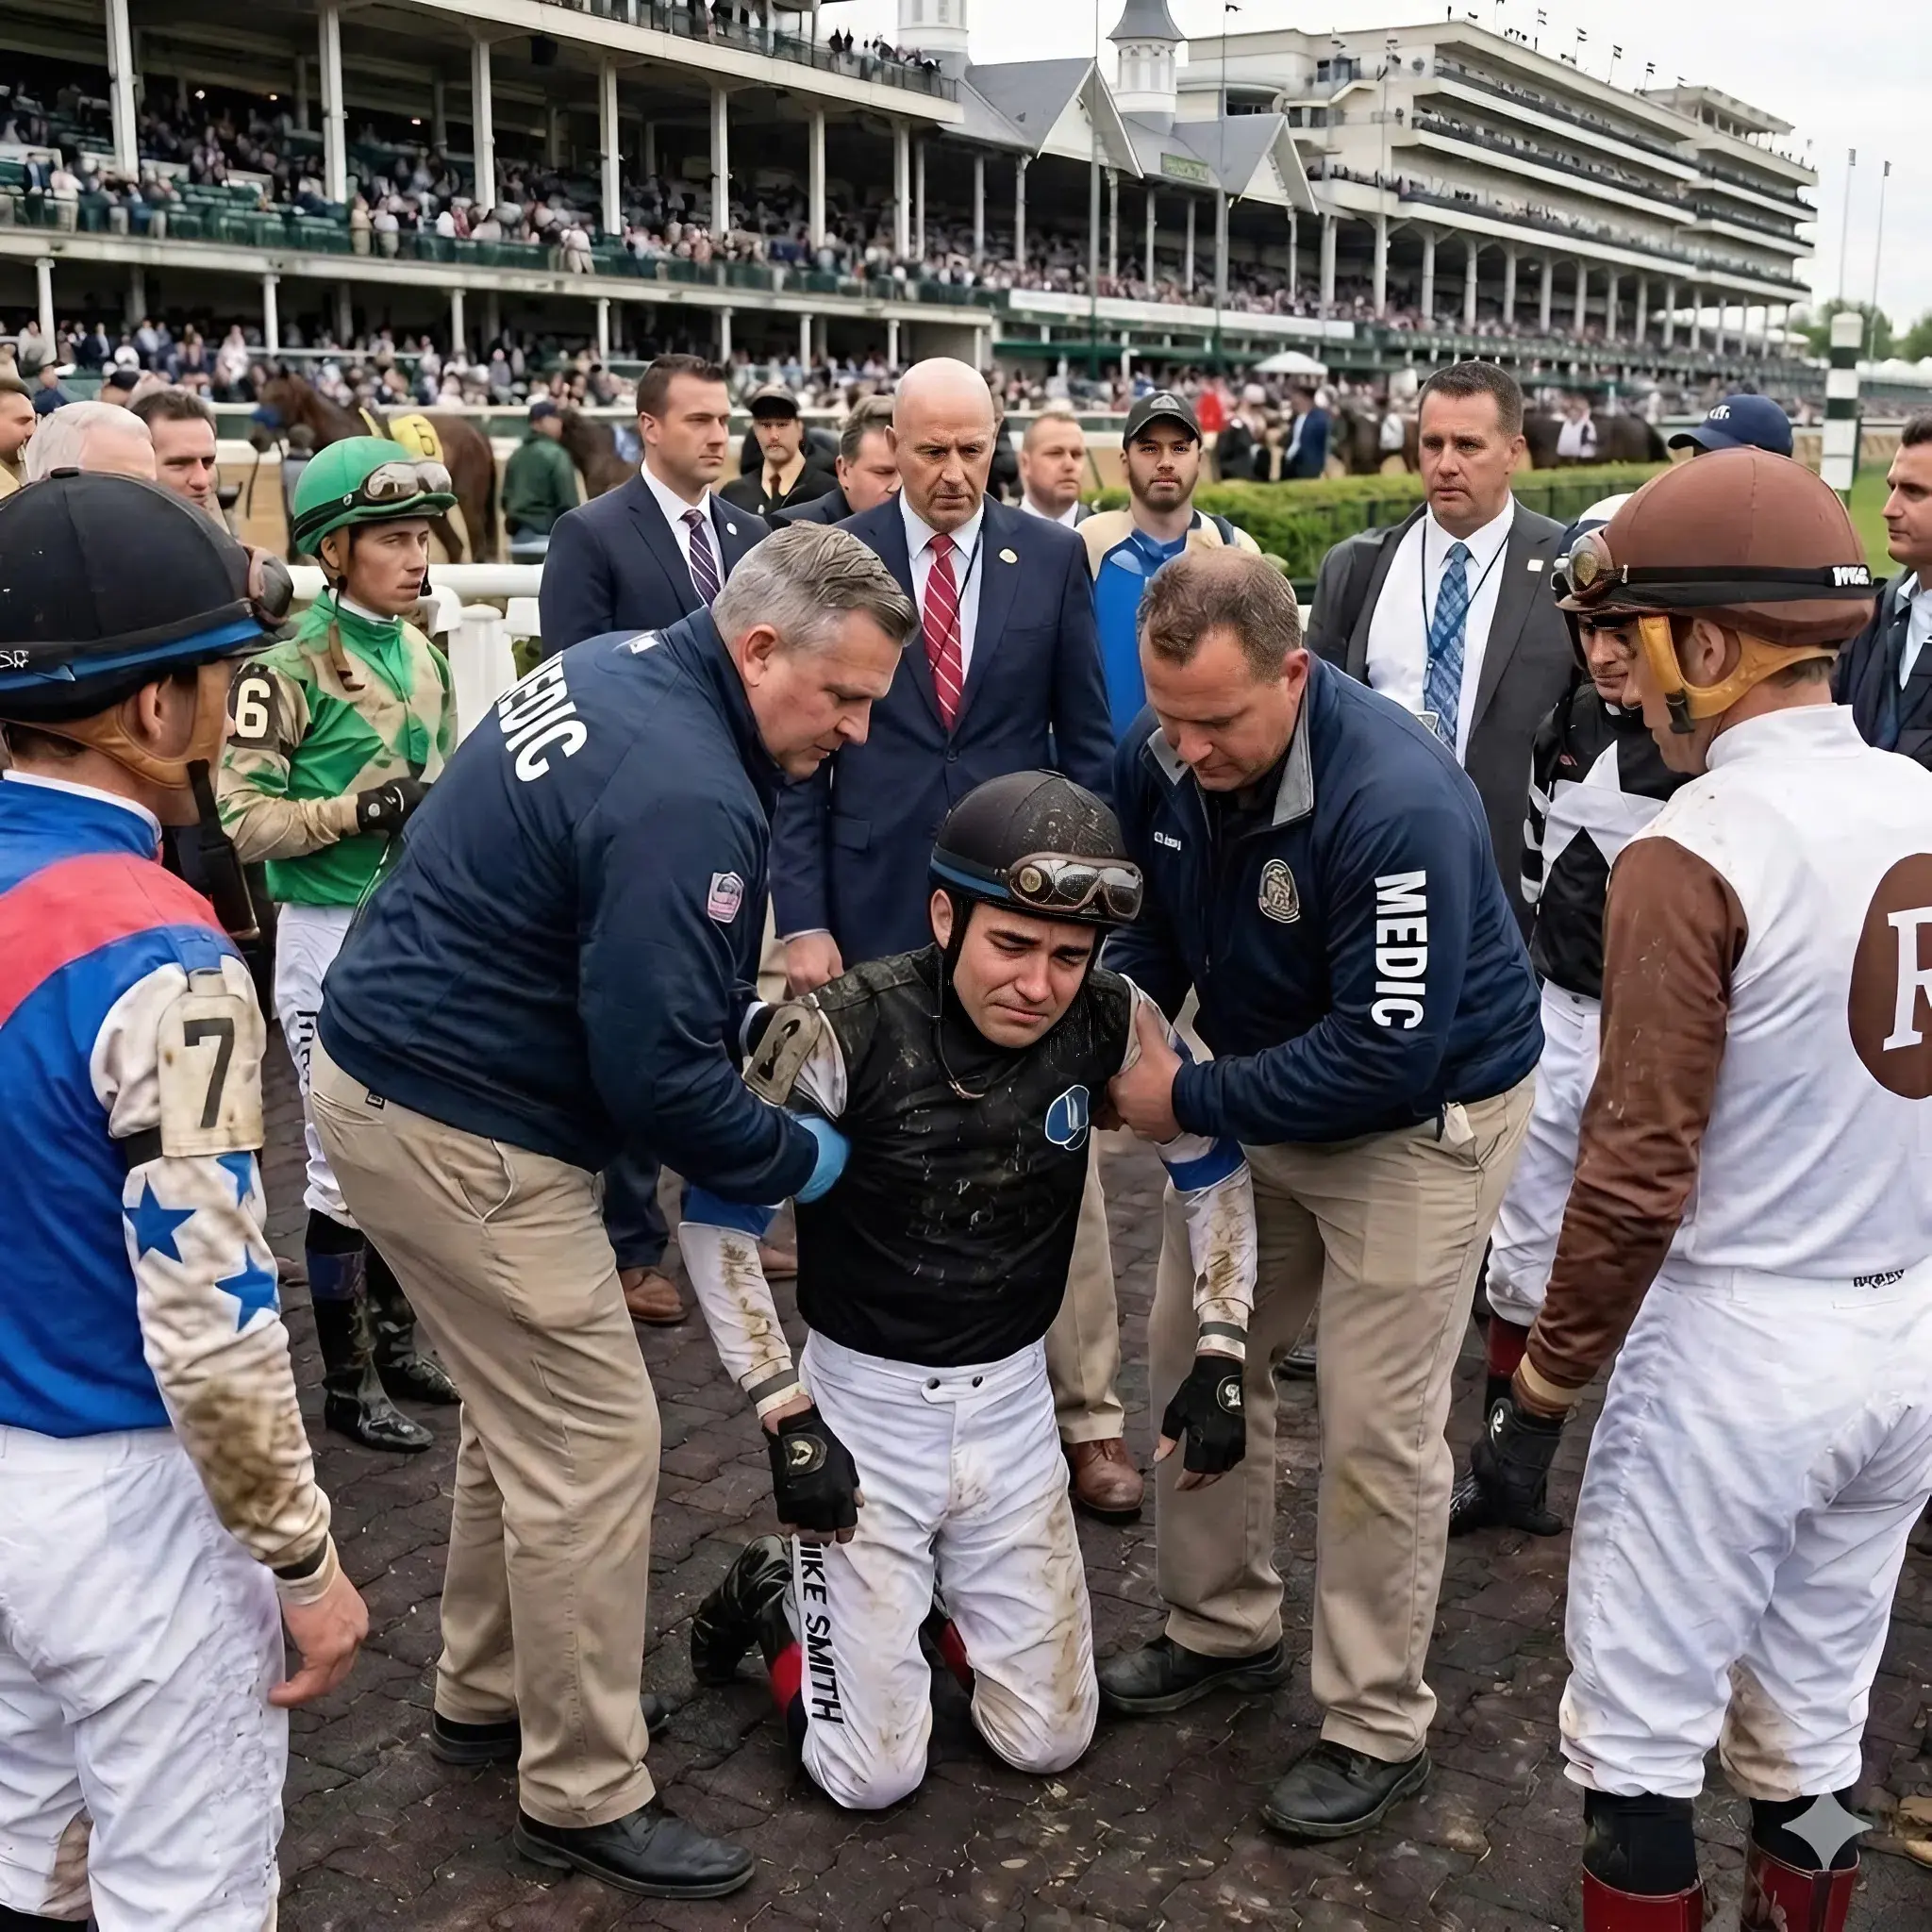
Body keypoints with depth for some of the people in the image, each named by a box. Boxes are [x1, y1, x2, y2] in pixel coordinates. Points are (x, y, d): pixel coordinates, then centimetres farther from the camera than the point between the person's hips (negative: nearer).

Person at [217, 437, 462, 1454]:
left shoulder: (423, 657, 9)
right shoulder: (293, 668, -13)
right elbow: (246, 819, -17)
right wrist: (362, 810, -24)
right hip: (333, 939, -7)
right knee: (346, 1161, 1)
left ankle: (392, 1337, 33)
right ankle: (346, 1380, 16)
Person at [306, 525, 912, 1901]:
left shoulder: (623, 664, 4)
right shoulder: (684, 798, -26)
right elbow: (662, 1072, -24)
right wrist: (799, 1160, -8)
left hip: (400, 1059, 10)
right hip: (464, 1133, -10)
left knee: (526, 1410, 20)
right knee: (596, 1445, -1)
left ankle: (486, 1695, 37)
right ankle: (586, 1795, 13)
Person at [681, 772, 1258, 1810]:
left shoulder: (1109, 1022, -13)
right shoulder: (843, 1031, -25)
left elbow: (1214, 1169, 3)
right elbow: (715, 1222, -15)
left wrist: (1219, 1354, -3)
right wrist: (786, 1418, -17)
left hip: (1012, 1401, 4)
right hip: (865, 1397, -3)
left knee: (1048, 1741, 8)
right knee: (874, 1774, -1)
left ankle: (936, 1596, 34)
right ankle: (775, 1596, 26)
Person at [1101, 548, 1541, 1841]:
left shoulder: (1397, 800, -34)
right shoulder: (1162, 760, -13)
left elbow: (1388, 1056, -33)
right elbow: (1148, 910, 5)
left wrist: (1191, 1102, -26)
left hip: (1422, 1117, -7)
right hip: (1260, 1090, 7)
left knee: (1376, 1431, -2)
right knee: (1198, 1357, 13)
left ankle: (1379, 1728, 18)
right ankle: (1225, 1628, 35)